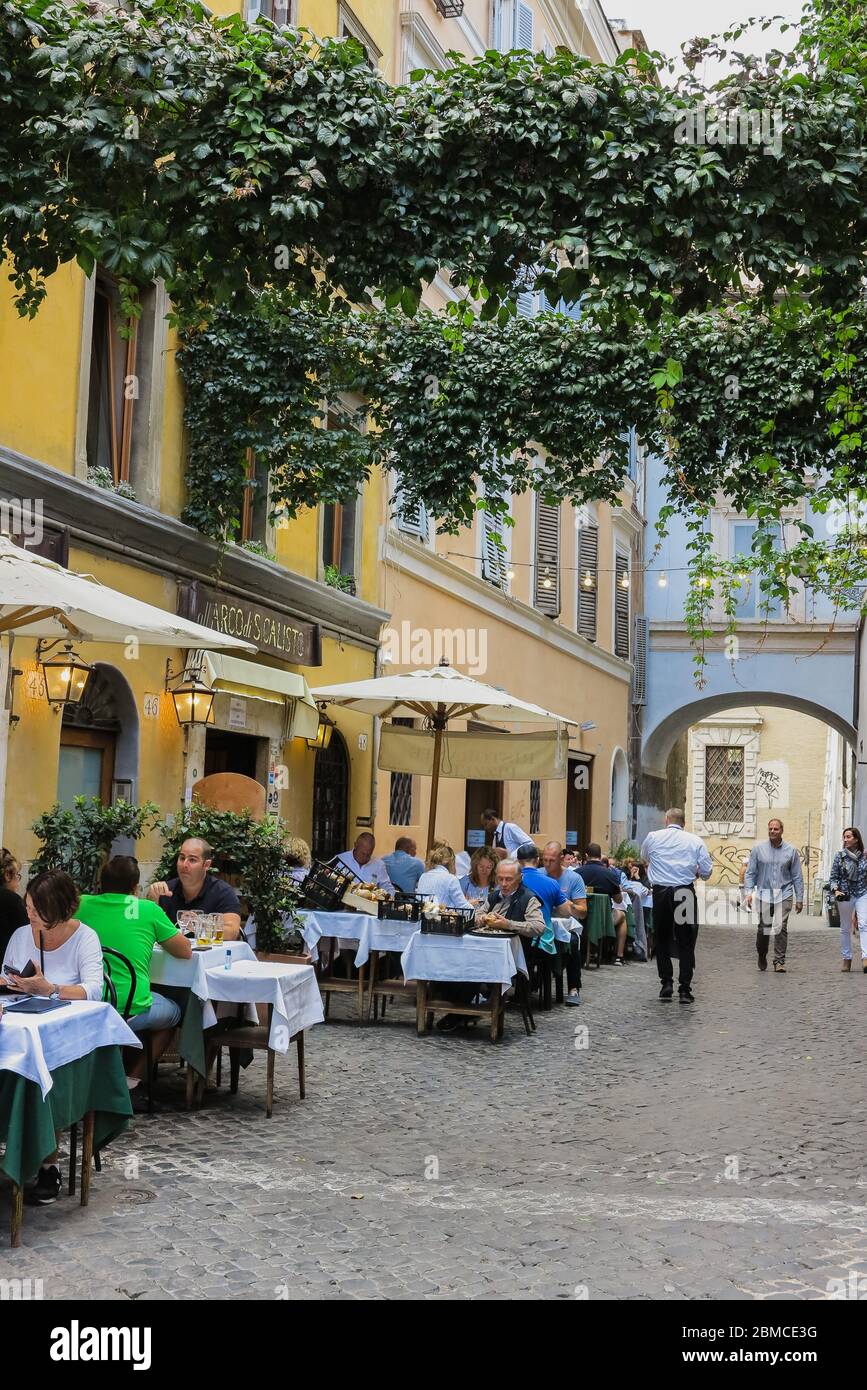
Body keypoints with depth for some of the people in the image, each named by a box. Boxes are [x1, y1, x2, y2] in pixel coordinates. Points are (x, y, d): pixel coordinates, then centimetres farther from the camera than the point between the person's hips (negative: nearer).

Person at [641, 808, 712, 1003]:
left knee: (662, 939, 15)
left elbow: (644, 858, 26)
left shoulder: (653, 837, 6)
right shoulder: (695, 841, 3)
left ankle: (666, 983, 11)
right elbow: (707, 872, 3)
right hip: (685, 893, -1)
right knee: (686, 943, 5)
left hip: (661, 892, 1)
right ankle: (685, 990, 2)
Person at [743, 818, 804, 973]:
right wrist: (749, 892, -6)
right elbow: (750, 873, 6)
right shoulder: (758, 849, 4)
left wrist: (799, 899, 6)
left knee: (781, 928, -9)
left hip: (784, 894, 0)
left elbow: (797, 876, 8)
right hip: (764, 893, 1)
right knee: (764, 928, 3)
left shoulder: (791, 850, 4)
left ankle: (779, 962, -4)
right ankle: (762, 957, 27)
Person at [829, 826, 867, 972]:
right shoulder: (839, 857, 1)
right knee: (845, 929, 8)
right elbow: (834, 877, 3)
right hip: (845, 895, 1)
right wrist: (836, 890, -14)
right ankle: (847, 959, 18)